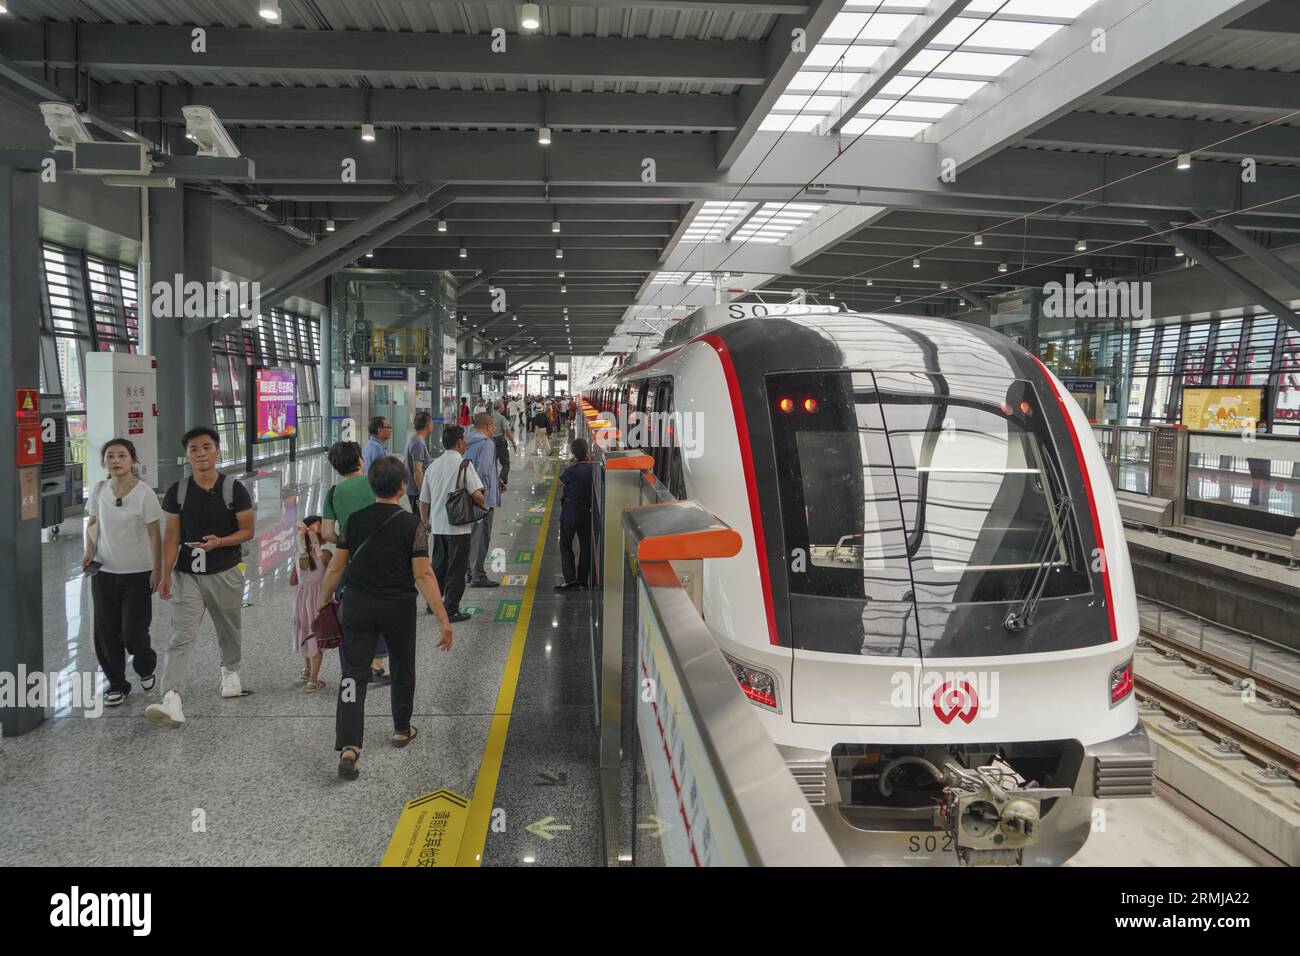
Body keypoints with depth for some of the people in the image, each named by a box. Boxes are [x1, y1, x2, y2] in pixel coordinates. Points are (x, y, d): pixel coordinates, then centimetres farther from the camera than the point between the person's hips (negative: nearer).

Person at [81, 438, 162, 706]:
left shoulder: (144, 493, -14)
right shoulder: (99, 490, -2)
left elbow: (154, 534, -10)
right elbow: (93, 522, 14)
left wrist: (157, 571, -9)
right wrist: (90, 551, -3)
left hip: (137, 573, -4)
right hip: (104, 572, 4)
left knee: (133, 633, -2)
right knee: (106, 633, 7)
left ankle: (146, 668, 30)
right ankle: (117, 685, 24)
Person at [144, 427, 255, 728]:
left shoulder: (234, 489, -6)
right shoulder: (177, 492, 0)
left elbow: (247, 530, -3)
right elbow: (171, 536, 2)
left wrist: (219, 541, -21)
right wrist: (166, 574, -5)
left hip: (225, 573, 0)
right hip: (188, 575, 0)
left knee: (229, 630, 18)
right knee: (182, 637, -11)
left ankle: (230, 671, 46)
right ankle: (172, 700, -19)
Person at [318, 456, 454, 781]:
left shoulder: (355, 520, -1)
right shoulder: (412, 524, -11)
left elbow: (336, 567, 3)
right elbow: (423, 574, -16)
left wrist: (324, 599, 20)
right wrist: (443, 619, -15)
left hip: (357, 606, 2)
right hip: (398, 608, -1)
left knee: (353, 674, -2)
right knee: (403, 668, 21)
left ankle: (348, 747, -16)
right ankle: (401, 730, 35)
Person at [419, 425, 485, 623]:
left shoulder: (433, 466, 8)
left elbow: (423, 500, 13)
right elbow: (477, 494, -22)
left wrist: (425, 522, 27)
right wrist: (484, 505, 0)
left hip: (437, 526, 6)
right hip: (458, 527, -6)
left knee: (438, 566, 20)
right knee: (456, 569, 2)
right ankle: (451, 610, 4)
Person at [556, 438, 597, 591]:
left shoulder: (571, 470, -21)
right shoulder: (595, 467, -9)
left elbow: (560, 481, -2)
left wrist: (572, 463, 0)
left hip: (570, 514, -4)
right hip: (588, 514, 4)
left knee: (566, 546, 7)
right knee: (586, 546, 15)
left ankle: (571, 580, -1)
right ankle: (583, 580, 19)